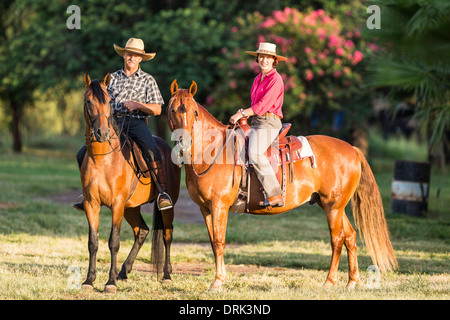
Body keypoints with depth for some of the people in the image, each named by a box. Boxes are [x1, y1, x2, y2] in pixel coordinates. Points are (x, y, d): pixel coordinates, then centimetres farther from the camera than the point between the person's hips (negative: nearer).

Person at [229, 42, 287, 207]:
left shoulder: (275, 79, -8)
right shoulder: (258, 79, 19)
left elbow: (263, 105, -16)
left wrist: (242, 114, -15)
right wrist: (244, 113, 7)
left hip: (269, 122, -10)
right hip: (255, 123, 10)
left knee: (255, 153, -30)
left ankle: (275, 196, -34)